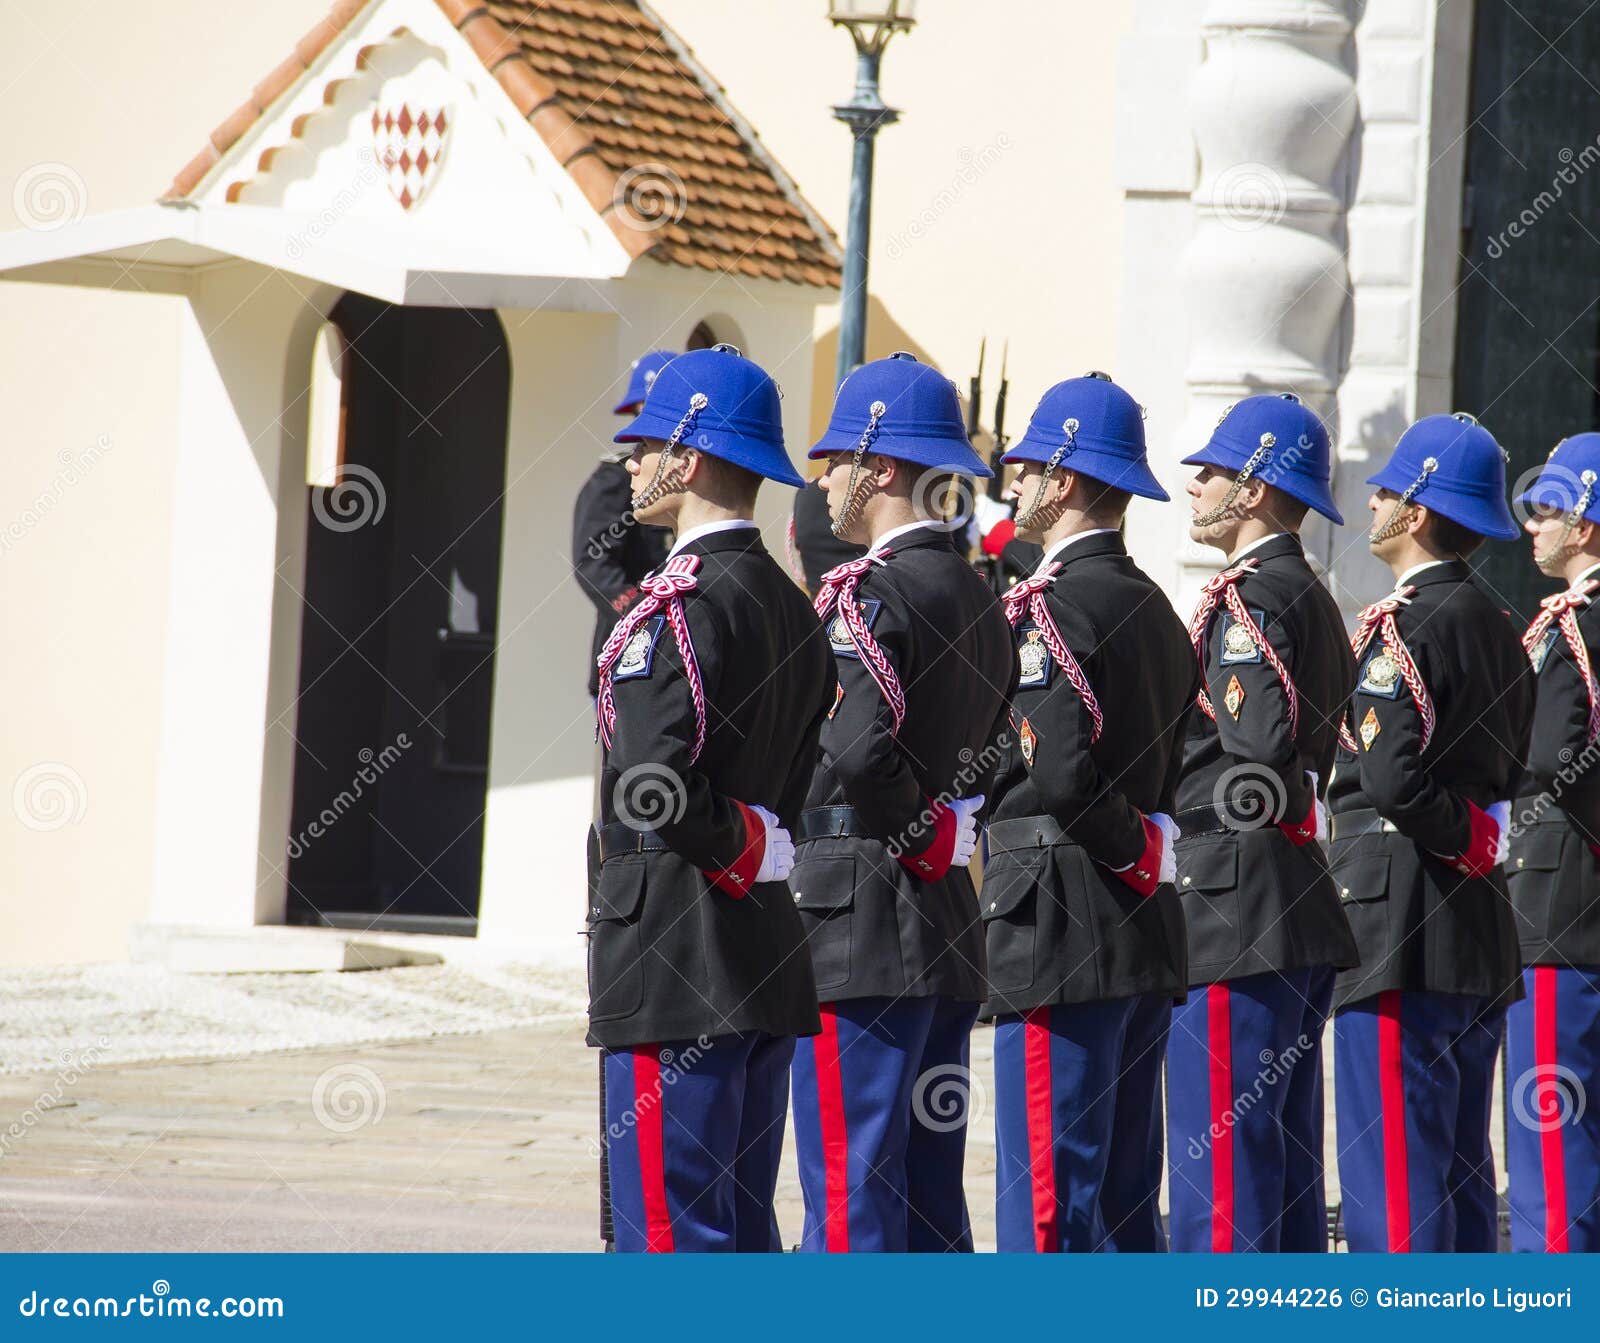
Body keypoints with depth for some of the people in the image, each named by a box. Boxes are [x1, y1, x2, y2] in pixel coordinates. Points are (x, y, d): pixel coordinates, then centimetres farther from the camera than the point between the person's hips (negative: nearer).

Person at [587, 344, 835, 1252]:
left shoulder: (679, 604, -14)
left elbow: (652, 793, -22)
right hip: (769, 961, 9)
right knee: (743, 1227, 13)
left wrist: (744, 848, -7)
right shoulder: (791, 606, 14)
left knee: (670, 1229, -6)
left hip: (676, 966, -9)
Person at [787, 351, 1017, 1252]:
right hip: (951, 939, 9)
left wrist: (914, 833, -10)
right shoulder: (979, 598, 13)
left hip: (860, 934, -9)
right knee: (932, 1204, 12)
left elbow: (860, 748, -26)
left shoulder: (868, 593, -13)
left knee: (850, 1191, -5)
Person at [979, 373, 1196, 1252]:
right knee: (1124, 1202, 13)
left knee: (1048, 1206, -6)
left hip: (1061, 939, -9)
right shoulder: (1154, 608, 15)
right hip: (1148, 941, 9)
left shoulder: (1049, 607, -13)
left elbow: (1059, 774, -21)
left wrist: (1133, 851, -6)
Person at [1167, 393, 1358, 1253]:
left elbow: (1261, 753, -22)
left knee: (1218, 1156, -7)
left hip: (1235, 901, -10)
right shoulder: (1312, 598, 17)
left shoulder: (1247, 600, -13)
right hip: (1300, 908, 10)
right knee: (1287, 1153, 14)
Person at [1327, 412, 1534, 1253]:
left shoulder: (1404, 625, -13)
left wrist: (1462, 838, -9)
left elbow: (1388, 774, -23)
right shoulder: (1495, 627, 14)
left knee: (1391, 1181, -6)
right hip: (1481, 940, 9)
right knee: (1461, 1176, 13)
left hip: (1399, 934, -9)